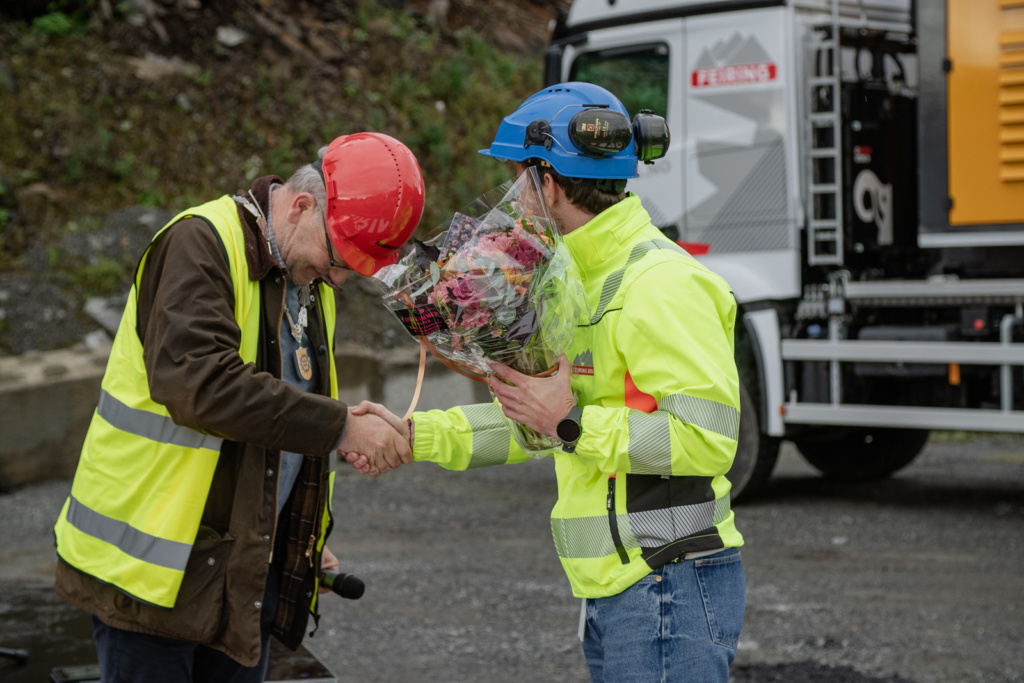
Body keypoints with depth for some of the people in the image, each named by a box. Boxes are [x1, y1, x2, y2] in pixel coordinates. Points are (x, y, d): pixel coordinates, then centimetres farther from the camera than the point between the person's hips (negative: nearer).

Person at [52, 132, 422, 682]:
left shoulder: (308, 274, 11)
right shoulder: (201, 243, -16)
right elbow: (199, 384, -30)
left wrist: (306, 538, 17)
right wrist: (338, 427, -27)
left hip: (249, 562, 8)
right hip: (157, 562, -8)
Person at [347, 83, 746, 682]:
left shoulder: (661, 284, -16)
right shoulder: (588, 281, 16)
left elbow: (707, 437, -23)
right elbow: (537, 418, 21)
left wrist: (573, 425, -20)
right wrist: (415, 435, 13)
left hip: (672, 590, -10)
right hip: (618, 590, 10)